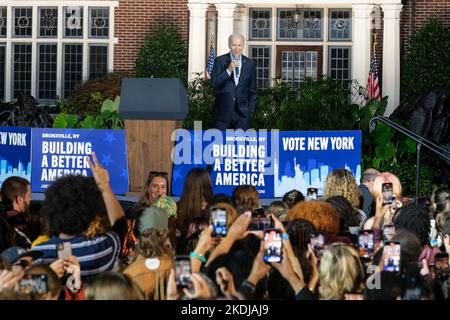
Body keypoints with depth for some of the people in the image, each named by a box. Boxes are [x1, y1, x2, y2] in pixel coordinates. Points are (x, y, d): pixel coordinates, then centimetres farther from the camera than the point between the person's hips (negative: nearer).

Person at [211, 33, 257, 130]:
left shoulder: (249, 63, 9)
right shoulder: (220, 61, 3)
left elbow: (252, 89, 14)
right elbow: (214, 83, -7)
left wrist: (250, 108, 8)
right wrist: (228, 70, -16)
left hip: (242, 110, 2)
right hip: (223, 110, -2)